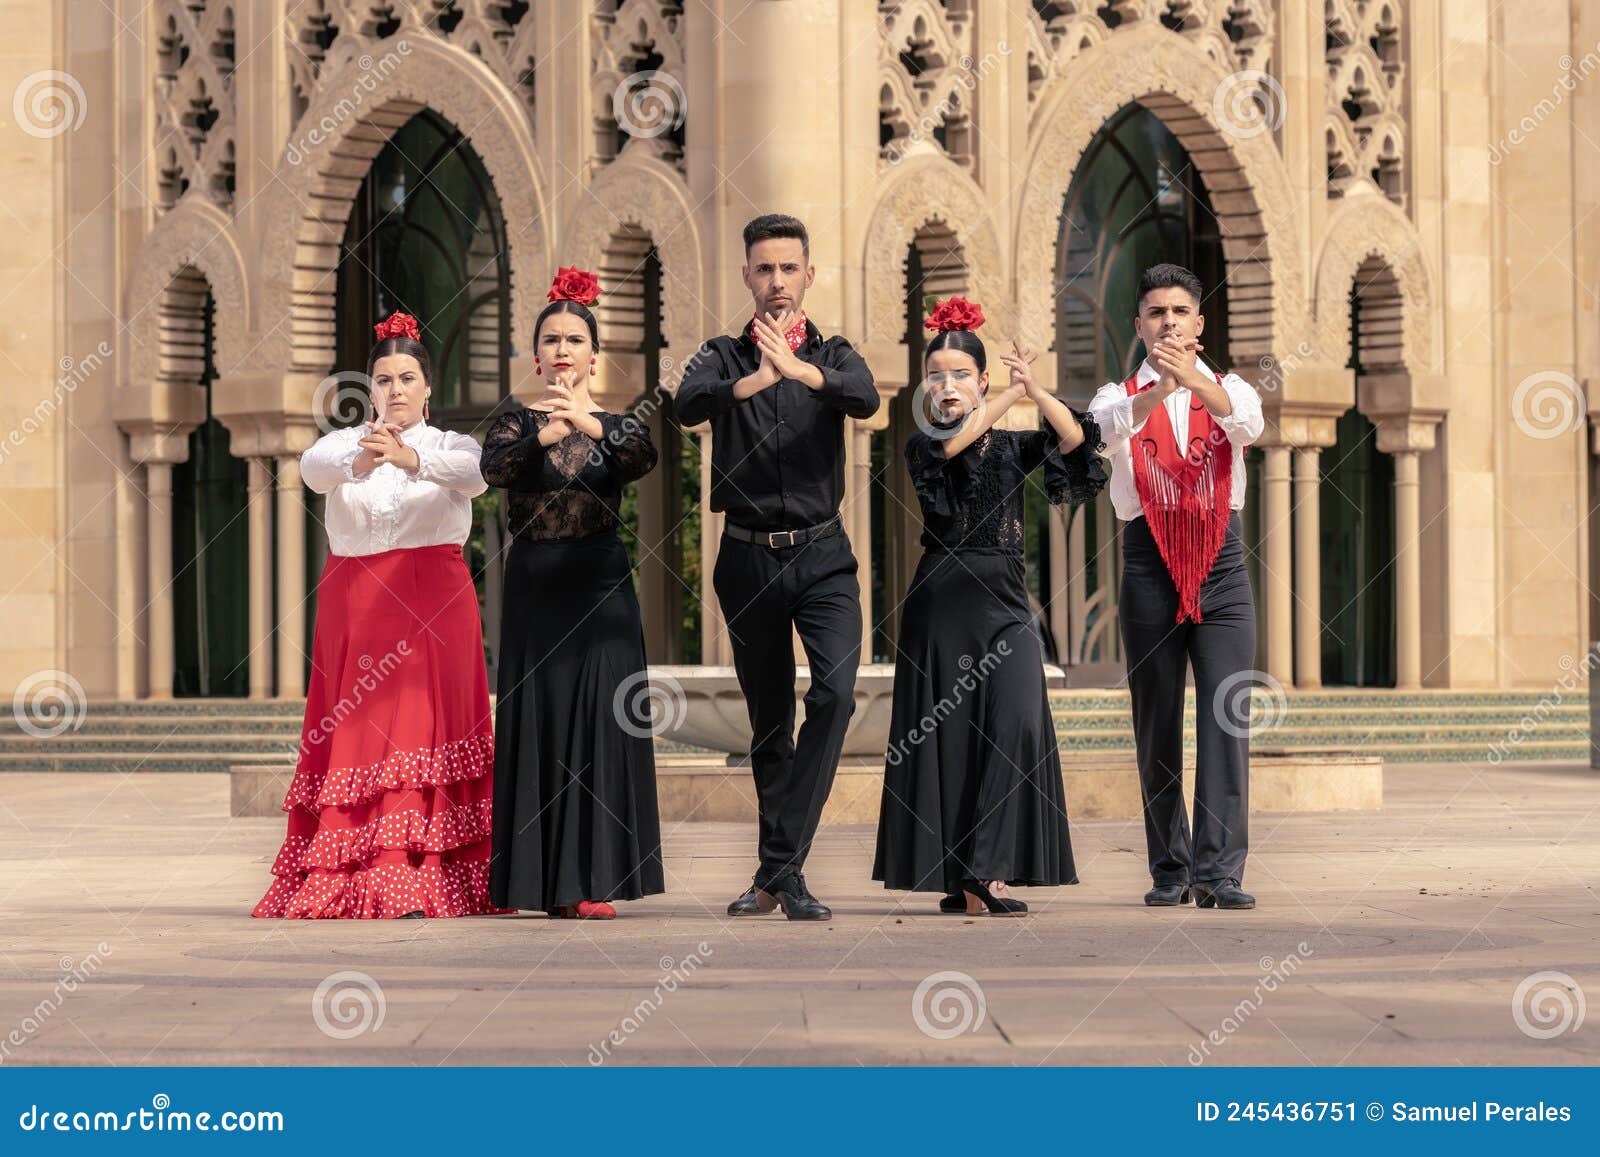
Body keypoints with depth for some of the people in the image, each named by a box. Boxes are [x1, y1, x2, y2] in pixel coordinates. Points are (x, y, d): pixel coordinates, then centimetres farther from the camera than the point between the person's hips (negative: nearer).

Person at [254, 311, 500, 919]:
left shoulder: (449, 445, 9)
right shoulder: (343, 443, 12)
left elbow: (474, 472, -16)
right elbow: (313, 467, -13)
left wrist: (410, 458, -37)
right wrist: (358, 464, -37)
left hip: (434, 603, -1)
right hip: (355, 602, 1)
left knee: (424, 726, -10)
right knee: (356, 729, -4)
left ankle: (418, 882, -14)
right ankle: (345, 883, -5)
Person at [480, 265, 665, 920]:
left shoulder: (617, 426, 7)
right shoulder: (515, 424, 6)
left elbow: (644, 458, -17)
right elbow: (495, 467, -17)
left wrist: (590, 425, -36)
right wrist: (547, 435, -35)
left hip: (599, 585, 0)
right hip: (533, 585, 0)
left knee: (596, 719, -6)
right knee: (532, 719, 0)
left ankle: (587, 881, -6)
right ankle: (524, 877, 7)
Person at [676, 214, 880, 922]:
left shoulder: (833, 357, 7)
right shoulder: (723, 357, 6)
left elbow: (865, 400, -16)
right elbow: (688, 405, -17)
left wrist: (798, 369, -34)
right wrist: (753, 382, -36)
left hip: (821, 556, 0)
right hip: (748, 558, 1)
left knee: (835, 690, -20)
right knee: (768, 718, 8)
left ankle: (780, 866, -18)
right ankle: (779, 875, 20)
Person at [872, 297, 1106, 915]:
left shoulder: (1013, 446, 11)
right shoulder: (922, 445, 4)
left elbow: (1074, 440, -5)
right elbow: (951, 441, -18)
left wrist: (1034, 390, -17)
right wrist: (1012, 394, -9)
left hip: (1005, 600, 2)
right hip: (941, 601, -2)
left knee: (1017, 725, -15)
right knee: (946, 733, -2)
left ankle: (986, 871, -14)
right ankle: (957, 879, 4)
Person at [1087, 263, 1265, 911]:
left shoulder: (1228, 389, 11)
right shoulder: (1119, 396, 9)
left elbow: (1248, 424, -14)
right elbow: (1107, 426, -16)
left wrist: (1193, 379, -32)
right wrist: (1158, 388, -36)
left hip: (1221, 565, 0)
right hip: (1149, 563, 0)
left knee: (1226, 718, -11)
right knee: (1156, 726, 3)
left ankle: (1220, 870, -15)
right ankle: (1170, 870, 11)